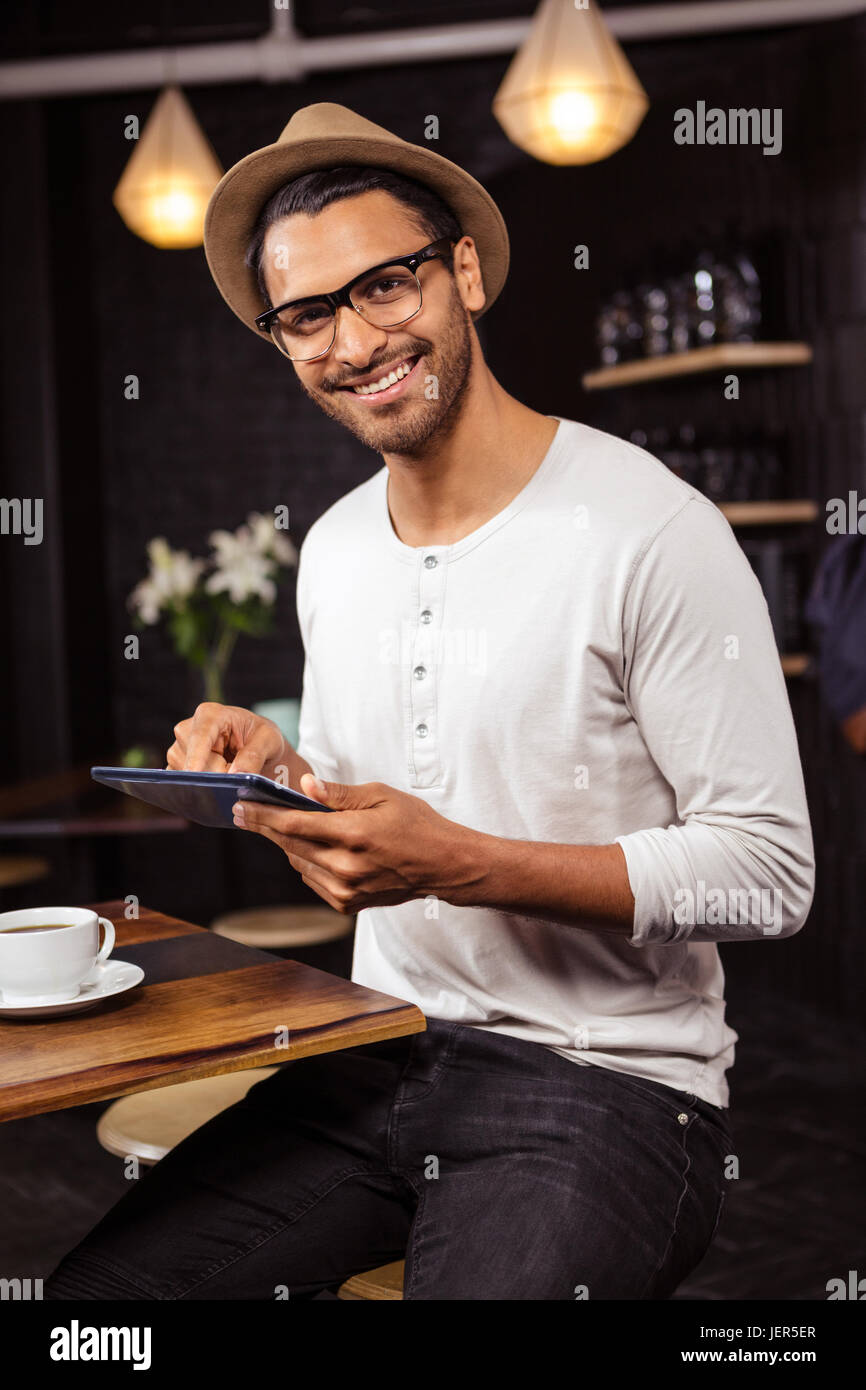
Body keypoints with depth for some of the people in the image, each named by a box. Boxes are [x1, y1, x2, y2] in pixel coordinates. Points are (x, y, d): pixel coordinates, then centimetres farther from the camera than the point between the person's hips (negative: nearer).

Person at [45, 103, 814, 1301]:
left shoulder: (650, 531, -13)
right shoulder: (332, 550, 10)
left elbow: (768, 876, -14)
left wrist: (458, 863, -22)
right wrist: (279, 776, -3)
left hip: (605, 1083, -5)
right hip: (373, 1067, 6)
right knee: (88, 1292, -8)